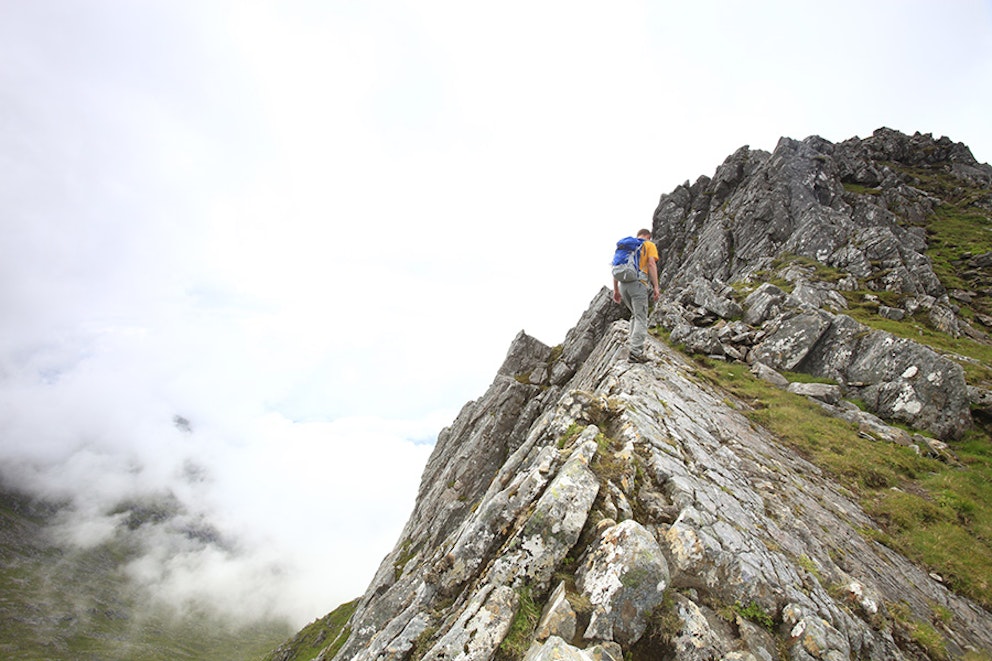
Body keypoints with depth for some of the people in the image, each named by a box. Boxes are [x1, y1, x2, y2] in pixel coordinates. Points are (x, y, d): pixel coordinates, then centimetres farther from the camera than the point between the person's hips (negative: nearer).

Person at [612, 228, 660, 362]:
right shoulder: (649, 245, 11)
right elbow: (651, 264, -5)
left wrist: (616, 290, 19)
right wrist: (655, 287, -7)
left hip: (623, 283, 5)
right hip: (638, 282, -5)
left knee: (635, 314, 22)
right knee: (641, 318, -6)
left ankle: (633, 340, 11)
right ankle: (636, 352, -17)